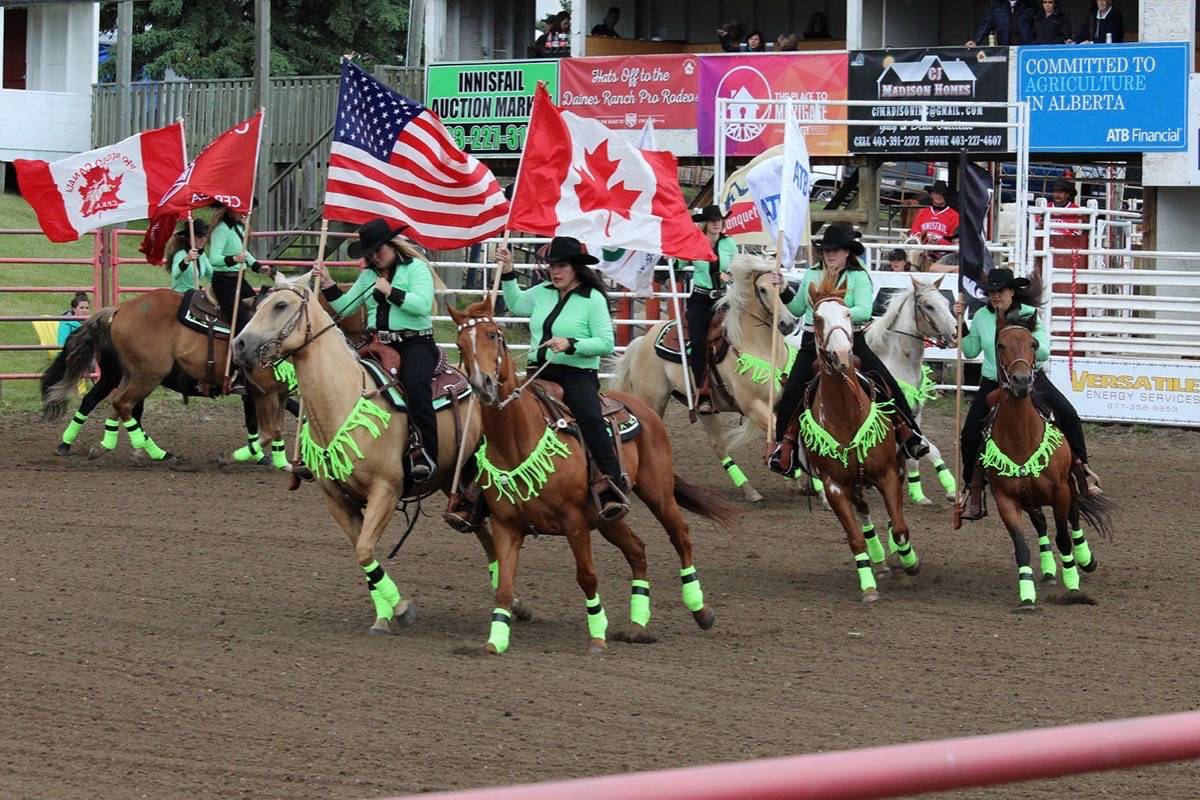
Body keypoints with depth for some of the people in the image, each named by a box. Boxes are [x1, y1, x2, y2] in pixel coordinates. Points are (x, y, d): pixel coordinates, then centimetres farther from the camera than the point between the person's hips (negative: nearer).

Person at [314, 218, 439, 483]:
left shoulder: (416, 268, -1)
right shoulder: (369, 275, 18)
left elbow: (422, 304, -15)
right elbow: (344, 307, 20)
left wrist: (390, 292, -15)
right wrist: (327, 284, 8)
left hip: (415, 343, -6)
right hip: (379, 343, 6)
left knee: (415, 385, -33)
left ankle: (426, 454, -35)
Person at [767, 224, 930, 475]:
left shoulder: (858, 277, -3)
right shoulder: (811, 275, 9)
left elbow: (864, 311, -17)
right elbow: (797, 309, 19)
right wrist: (783, 291, 4)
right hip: (813, 343, 2)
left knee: (889, 384, -12)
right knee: (791, 392, -11)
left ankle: (910, 435, -2)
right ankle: (782, 443, 3)